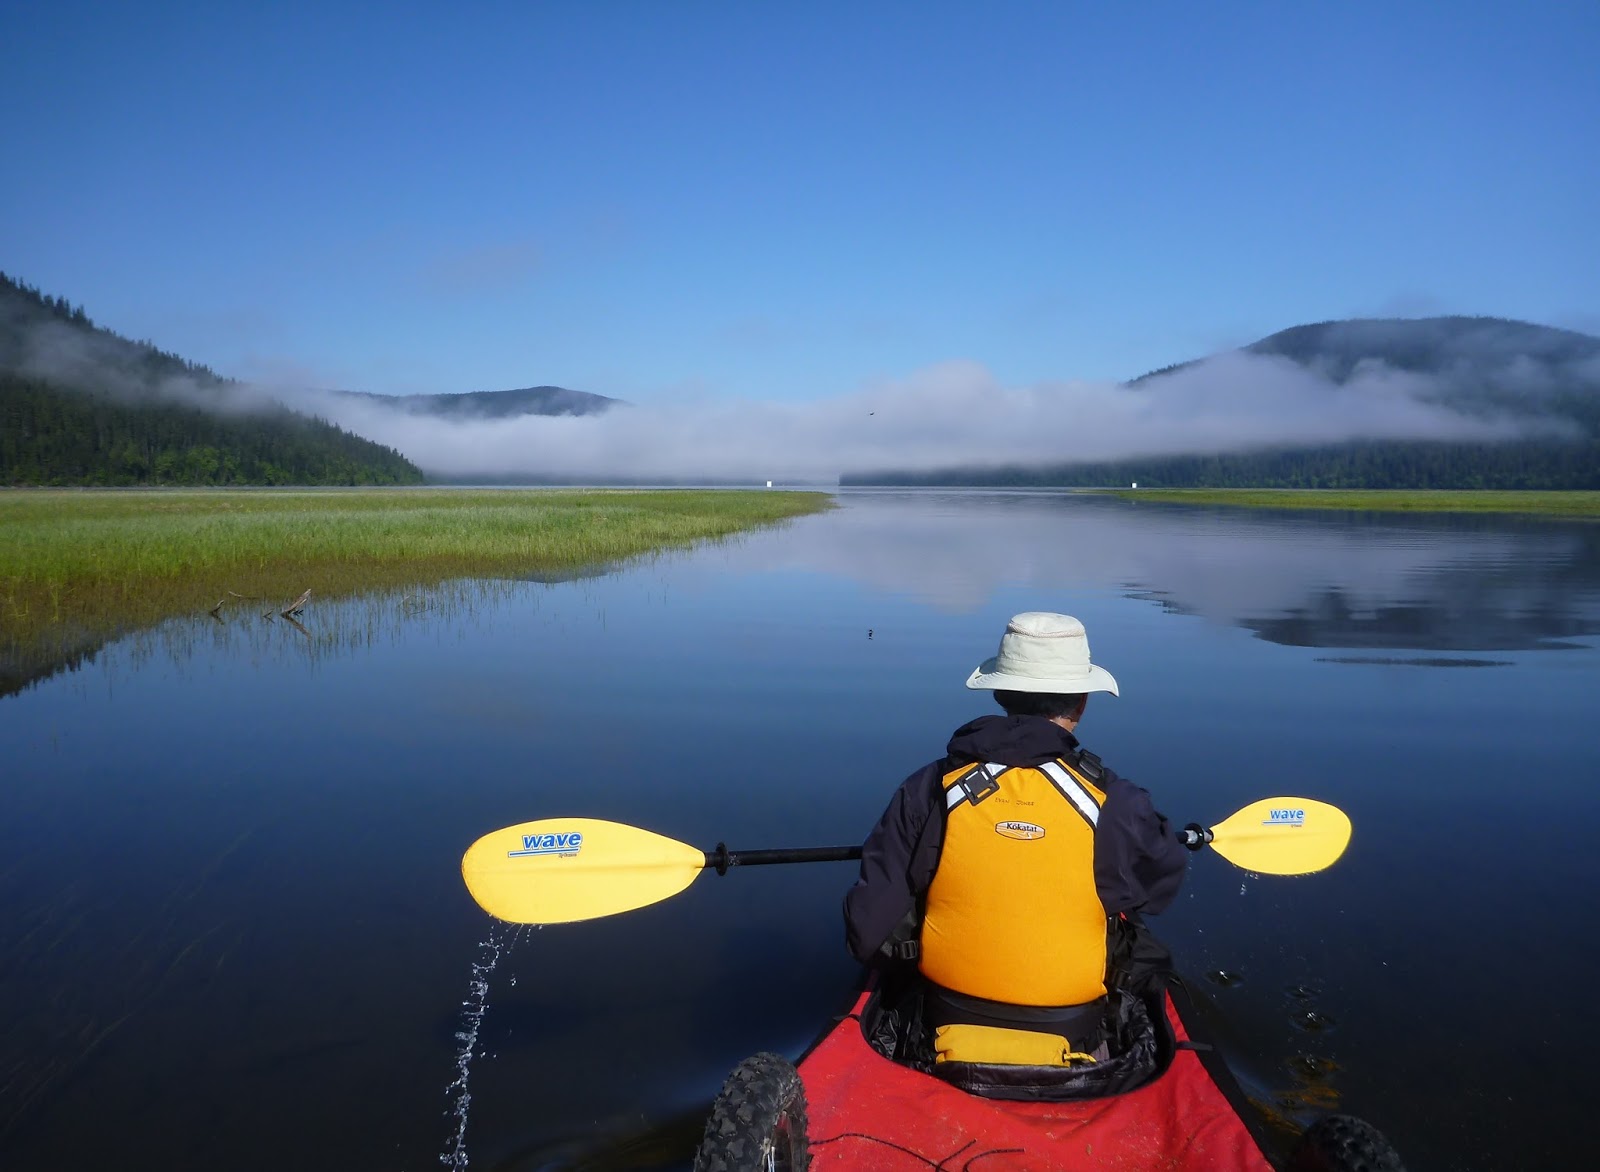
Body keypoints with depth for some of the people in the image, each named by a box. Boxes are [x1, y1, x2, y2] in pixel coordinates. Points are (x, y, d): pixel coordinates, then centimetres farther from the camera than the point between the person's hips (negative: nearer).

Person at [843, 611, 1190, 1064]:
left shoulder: (929, 790, -15)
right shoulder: (1116, 805, -18)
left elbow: (868, 933, -13)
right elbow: (1163, 881, 4)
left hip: (946, 1029, 2)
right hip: (1068, 1048, -1)